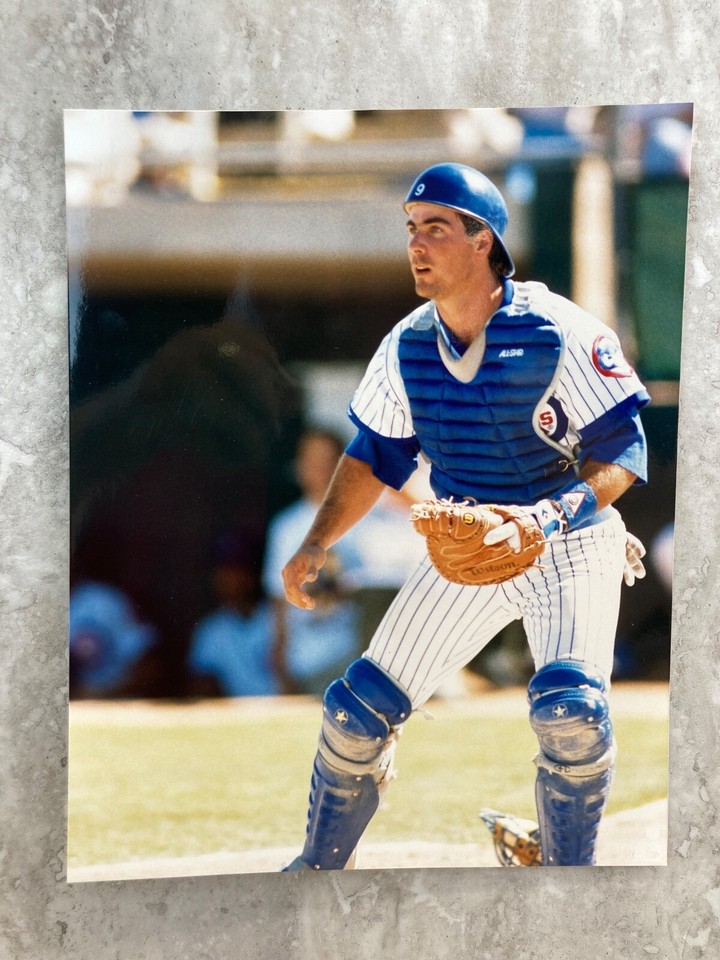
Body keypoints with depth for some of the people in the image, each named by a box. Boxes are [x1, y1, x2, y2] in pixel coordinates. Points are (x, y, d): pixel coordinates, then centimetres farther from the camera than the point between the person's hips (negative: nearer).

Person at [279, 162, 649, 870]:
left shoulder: (560, 336, -21)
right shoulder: (407, 348, -4)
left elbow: (622, 452, -20)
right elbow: (375, 456, 9)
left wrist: (552, 516, -35)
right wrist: (318, 544, -2)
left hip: (569, 549, -5)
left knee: (570, 709, -27)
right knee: (358, 709, 1)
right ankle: (318, 872, 21)